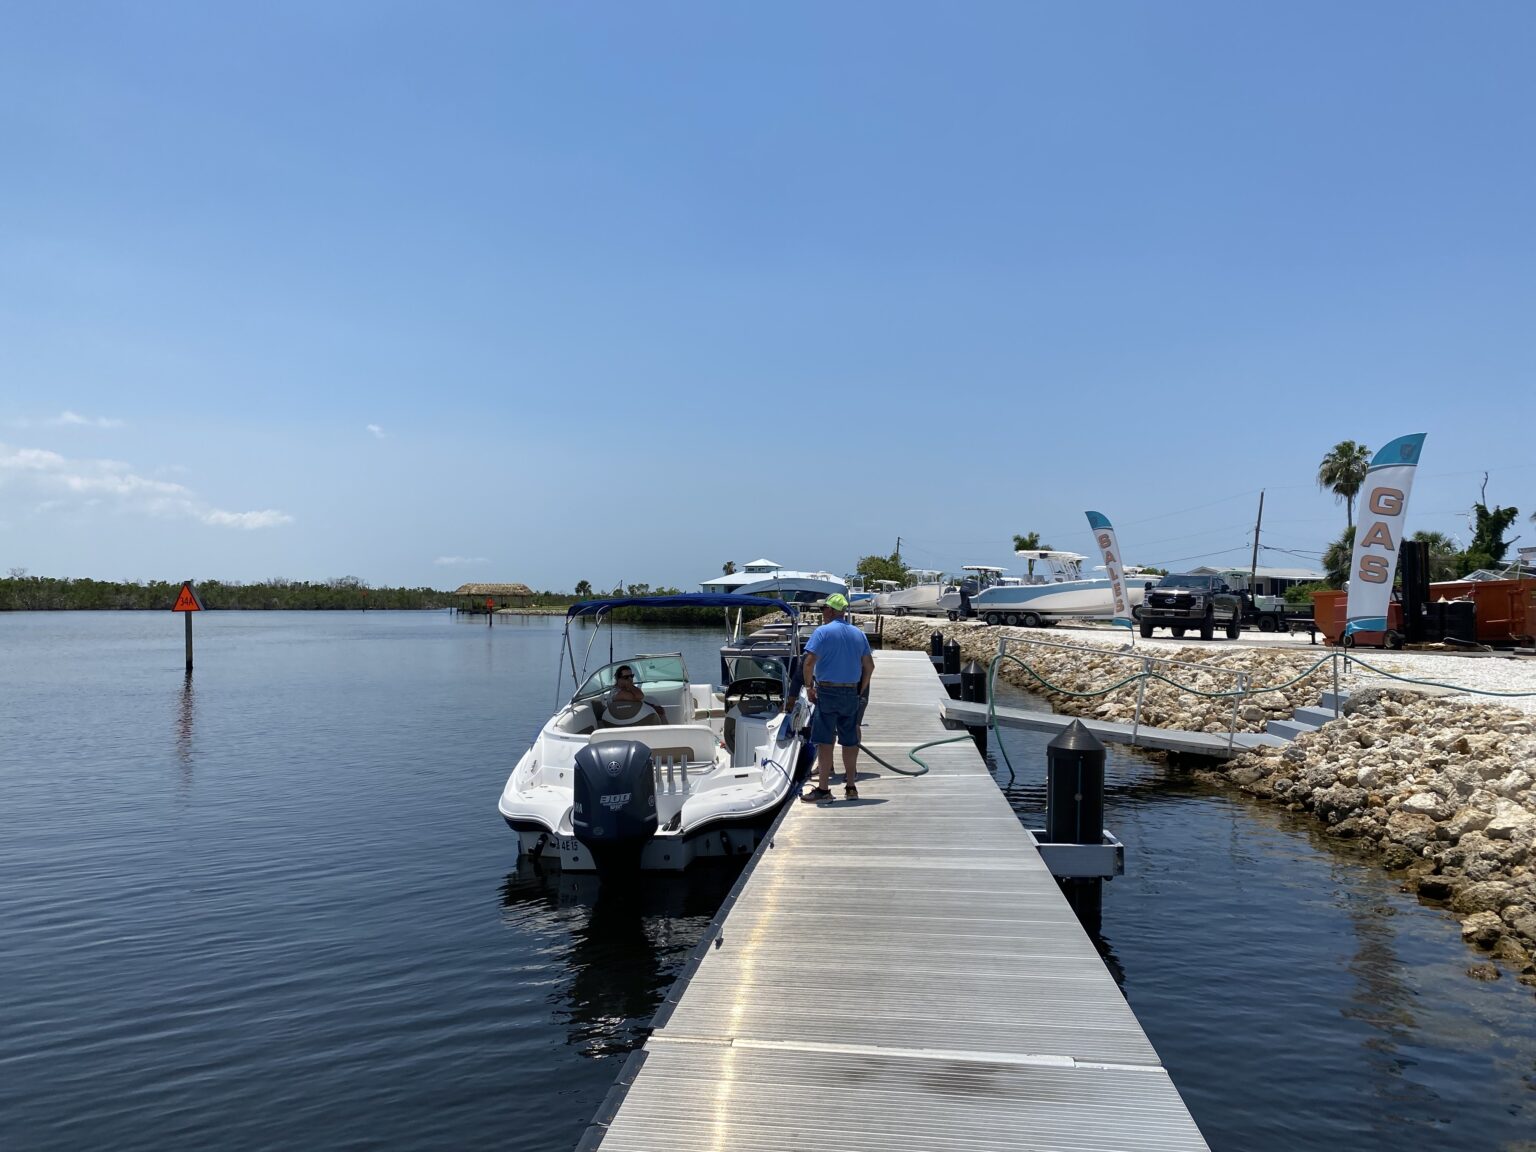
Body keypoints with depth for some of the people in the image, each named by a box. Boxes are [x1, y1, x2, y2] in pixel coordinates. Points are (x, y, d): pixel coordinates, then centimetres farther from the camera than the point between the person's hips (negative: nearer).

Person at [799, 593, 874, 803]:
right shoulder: (859, 634, 9)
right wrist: (861, 691, 16)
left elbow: (809, 662, -16)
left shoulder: (822, 632, -8)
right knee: (850, 741, 11)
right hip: (851, 693, 5)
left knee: (825, 741, -2)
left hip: (826, 691, -5)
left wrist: (809, 686, -5)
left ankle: (823, 788, 0)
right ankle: (851, 787, 16)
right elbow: (869, 665, 10)